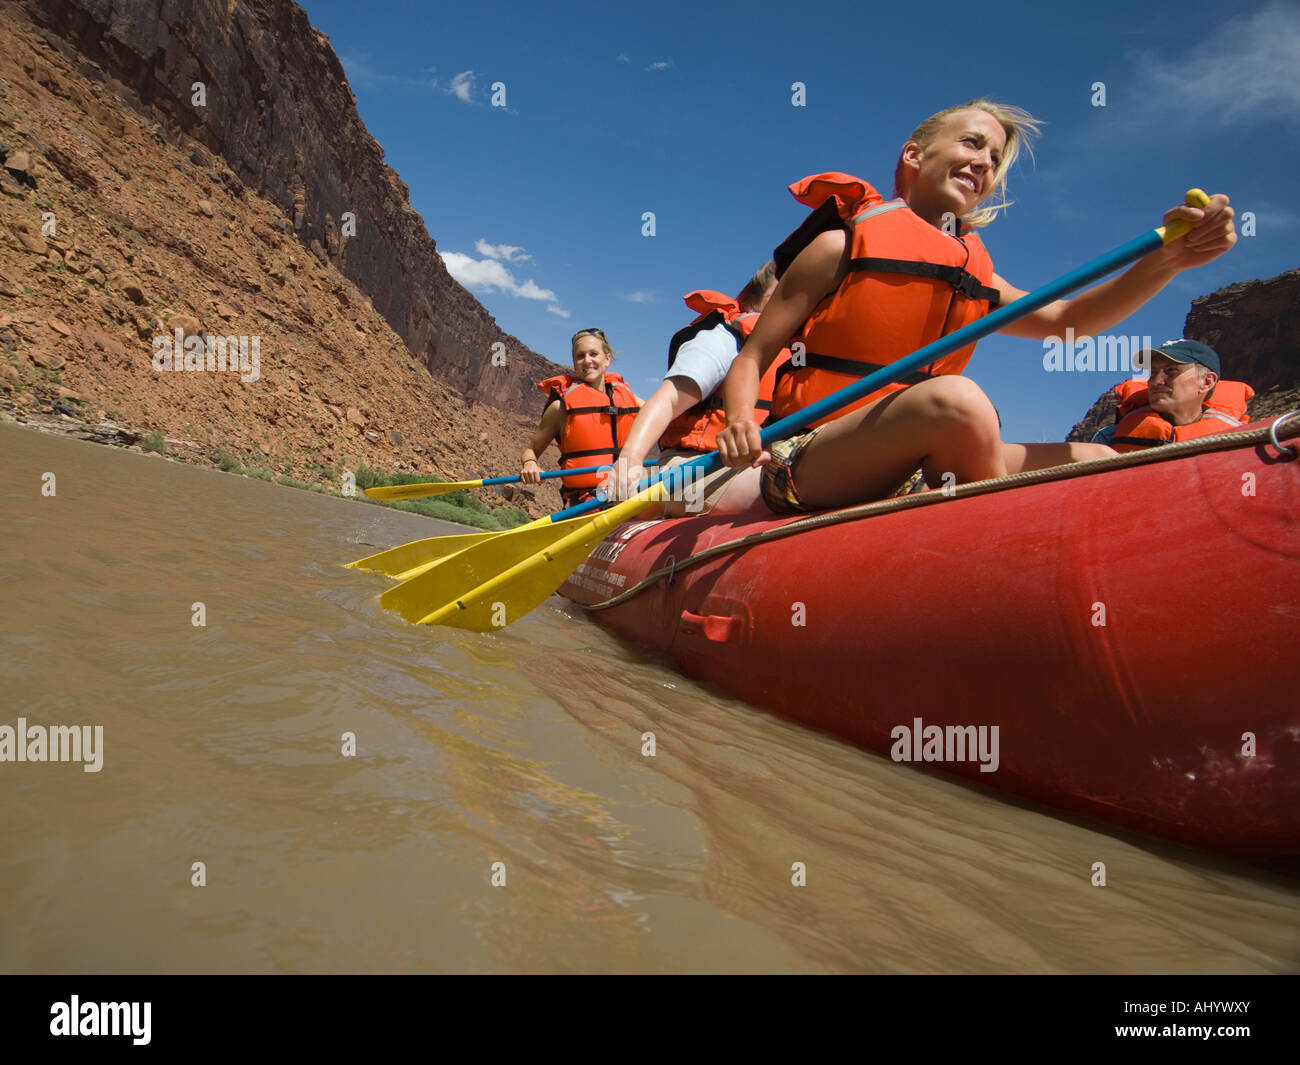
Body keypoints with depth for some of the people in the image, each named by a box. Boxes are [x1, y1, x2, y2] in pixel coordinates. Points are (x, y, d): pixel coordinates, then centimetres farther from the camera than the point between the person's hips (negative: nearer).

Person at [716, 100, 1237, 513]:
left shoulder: (973, 276, 22)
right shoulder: (841, 246, 4)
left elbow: (1066, 319, 10)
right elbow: (749, 361, -1)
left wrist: (1168, 258, -6)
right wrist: (741, 423, -23)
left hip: (912, 474, 6)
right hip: (812, 465, -6)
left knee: (1098, 464, -6)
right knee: (957, 399, -34)